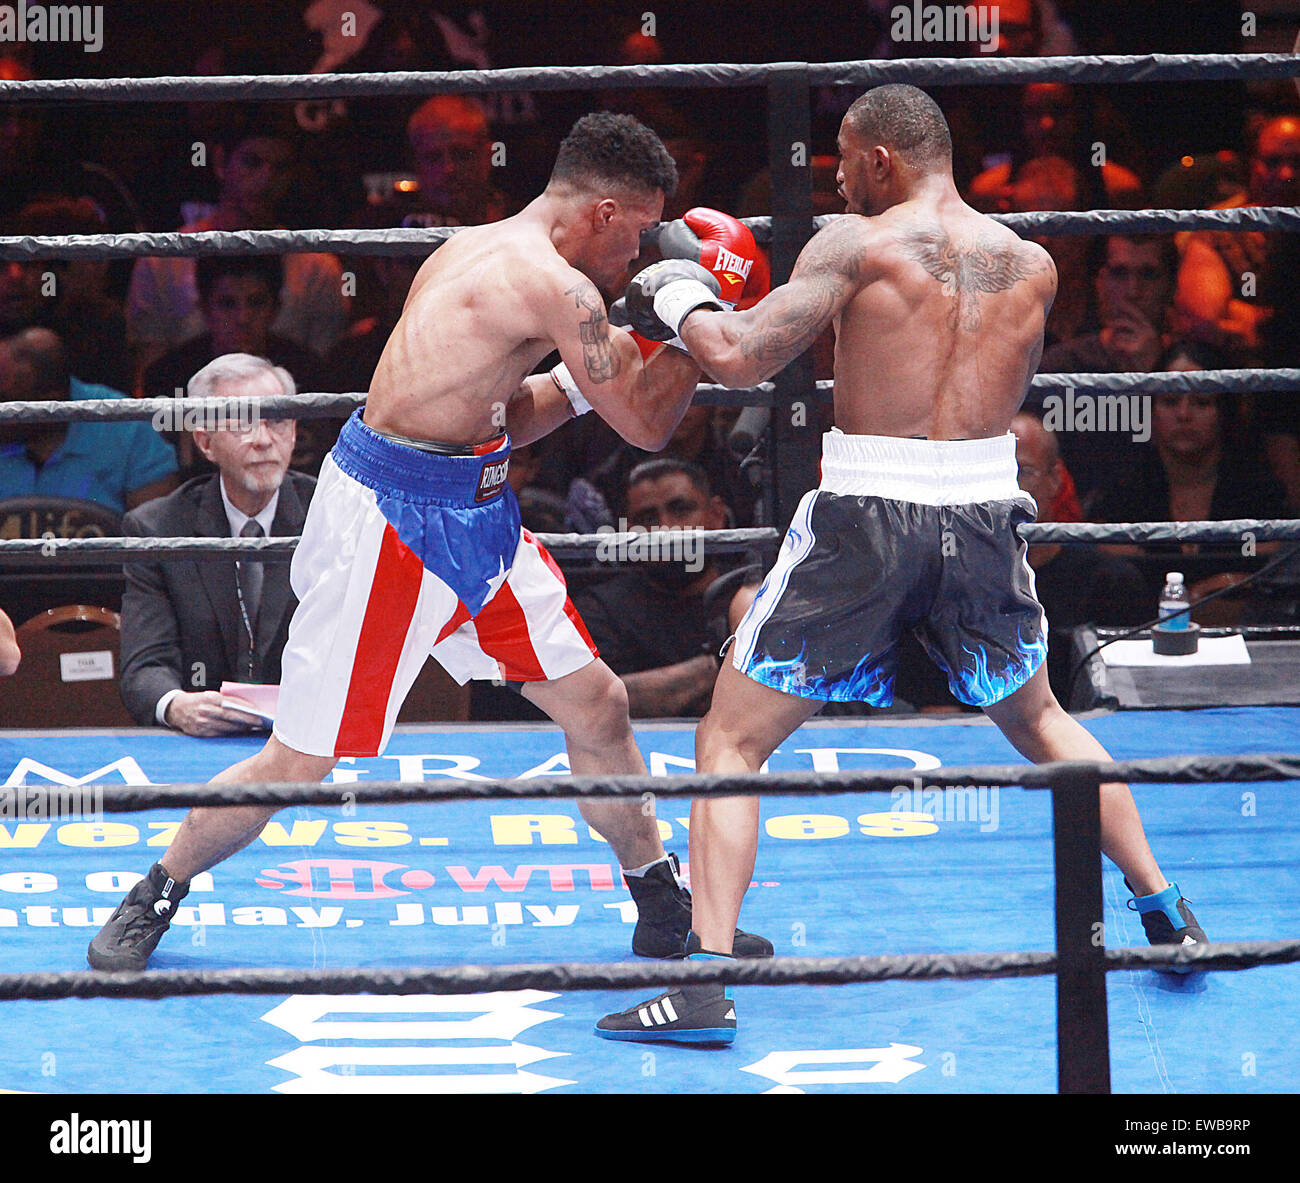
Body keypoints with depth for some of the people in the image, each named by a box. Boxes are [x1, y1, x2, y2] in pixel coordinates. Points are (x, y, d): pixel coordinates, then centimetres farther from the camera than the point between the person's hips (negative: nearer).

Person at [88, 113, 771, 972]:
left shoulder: (480, 250, 10)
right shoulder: (553, 285, -20)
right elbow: (647, 423, -13)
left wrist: (588, 373, 9)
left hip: (478, 514, 10)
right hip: (393, 519, -10)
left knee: (597, 706, 12)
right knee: (300, 762, 1)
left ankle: (668, 914, 26)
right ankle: (156, 896, 21)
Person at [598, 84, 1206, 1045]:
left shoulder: (857, 245, -7)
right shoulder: (1030, 265, 7)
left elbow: (742, 360, -13)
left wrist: (677, 305, 6)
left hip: (866, 524, -4)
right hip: (985, 516, 4)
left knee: (730, 744, 4)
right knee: (1040, 723, 29)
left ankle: (707, 981, -8)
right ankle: (1168, 913, 29)